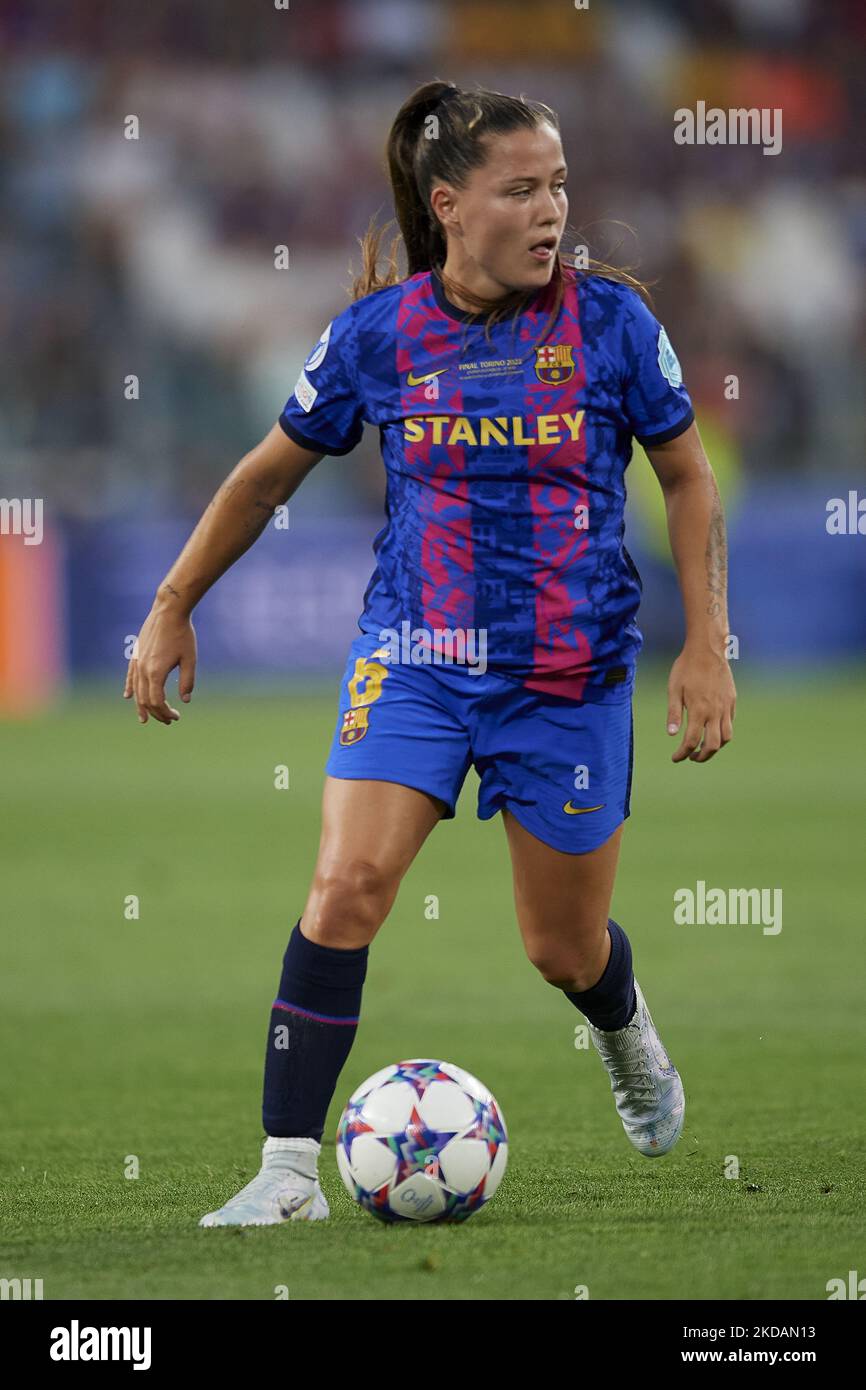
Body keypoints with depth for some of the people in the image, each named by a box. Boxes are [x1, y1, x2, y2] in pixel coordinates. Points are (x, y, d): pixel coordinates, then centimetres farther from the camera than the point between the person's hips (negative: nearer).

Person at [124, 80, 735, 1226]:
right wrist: (172, 609, 9)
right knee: (347, 882, -21)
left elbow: (688, 479, 5)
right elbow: (269, 476, 9)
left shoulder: (609, 319, -6)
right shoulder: (379, 334, -5)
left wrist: (706, 645, -1)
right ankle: (290, 1169, -16)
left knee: (565, 949, 10)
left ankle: (630, 1041, 48)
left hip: (573, 675, 0)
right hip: (415, 657, 0)